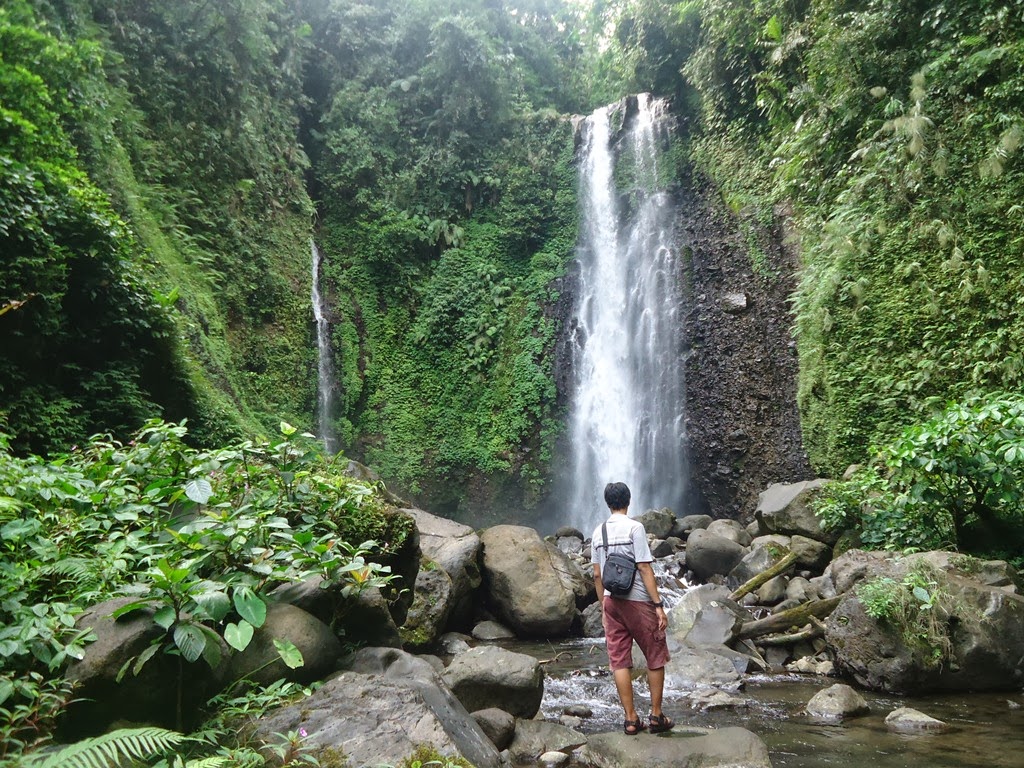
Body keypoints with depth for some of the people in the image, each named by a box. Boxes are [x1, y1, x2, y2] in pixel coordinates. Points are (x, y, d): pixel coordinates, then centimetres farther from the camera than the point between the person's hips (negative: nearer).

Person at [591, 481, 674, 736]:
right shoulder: (634, 527, -9)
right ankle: (656, 716, 13)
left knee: (619, 661, 6)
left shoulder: (598, 533, 7)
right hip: (637, 601, -5)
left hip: (611, 601, 5)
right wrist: (658, 605, -12)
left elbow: (597, 575, 9)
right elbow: (644, 569, -14)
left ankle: (631, 719, 10)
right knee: (655, 657, 9)